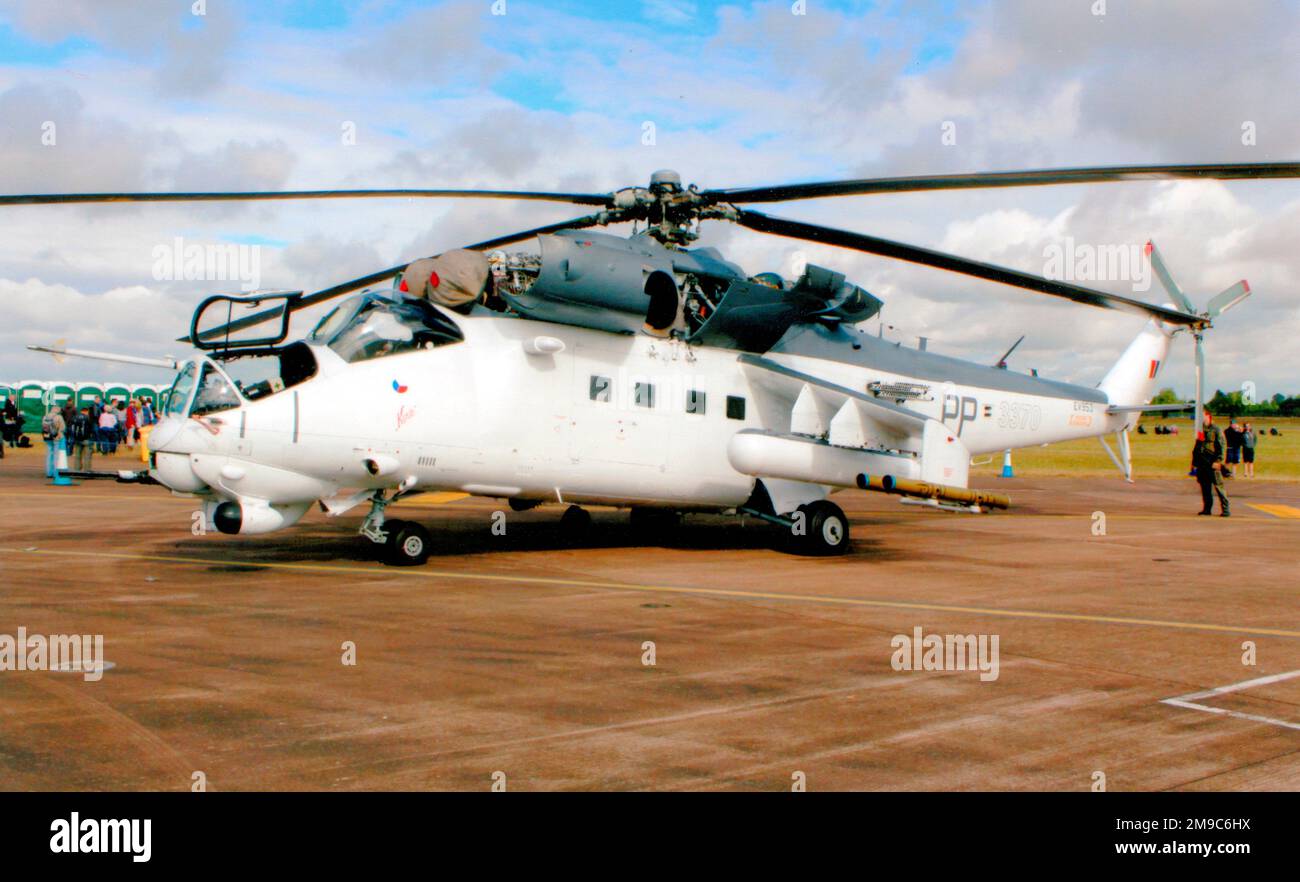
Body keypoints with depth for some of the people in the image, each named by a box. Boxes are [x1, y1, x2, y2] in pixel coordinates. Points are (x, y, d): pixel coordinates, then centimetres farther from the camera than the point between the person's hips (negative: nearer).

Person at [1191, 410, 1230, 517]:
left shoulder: (1216, 430, -2)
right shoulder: (1201, 430, 18)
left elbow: (1220, 447, -8)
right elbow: (1196, 446, 24)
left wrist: (1218, 461, -17)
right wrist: (1194, 461, 19)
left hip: (1212, 463, -7)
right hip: (1201, 463, 7)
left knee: (1218, 485, -7)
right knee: (1204, 486, 8)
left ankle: (1225, 509, -4)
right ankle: (1207, 509, 14)